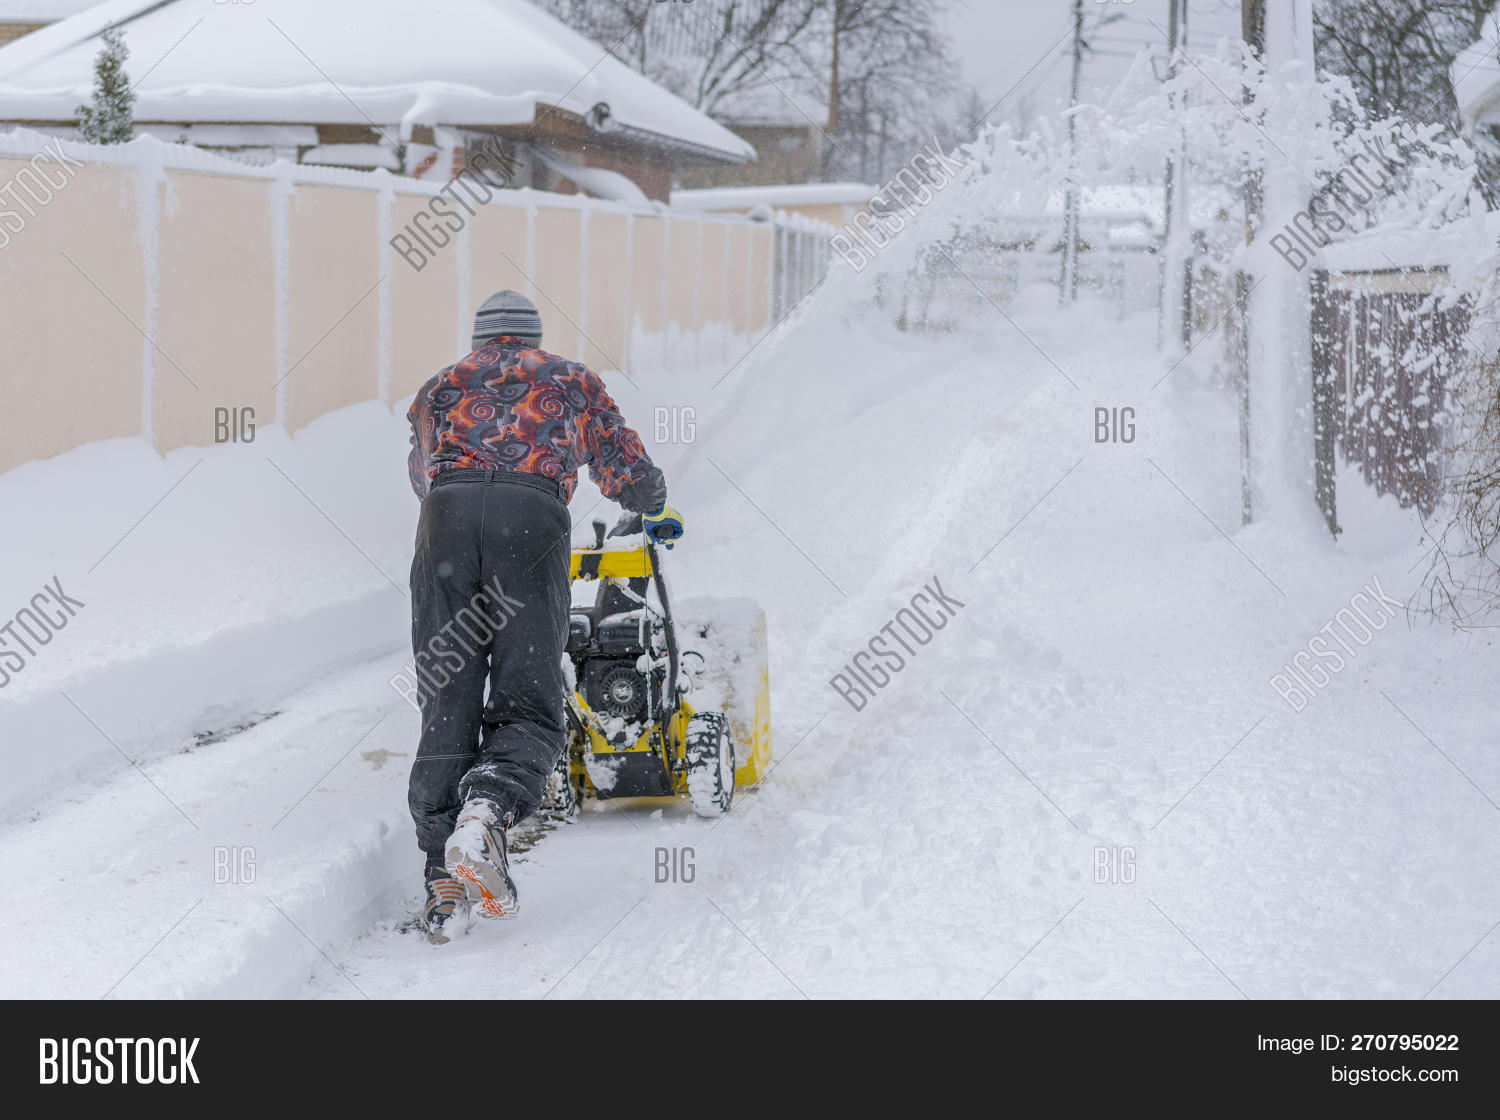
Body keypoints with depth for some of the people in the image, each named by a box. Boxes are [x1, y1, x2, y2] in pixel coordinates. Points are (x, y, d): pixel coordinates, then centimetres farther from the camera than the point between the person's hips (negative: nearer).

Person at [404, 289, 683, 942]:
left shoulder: (438, 389, 34)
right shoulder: (572, 380, 32)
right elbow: (627, 468, 41)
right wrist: (657, 513, 62)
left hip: (447, 510, 2)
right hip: (533, 514, -2)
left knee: (447, 706, 4)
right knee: (528, 709, 0)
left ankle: (444, 875, -6)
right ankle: (486, 813, -30)